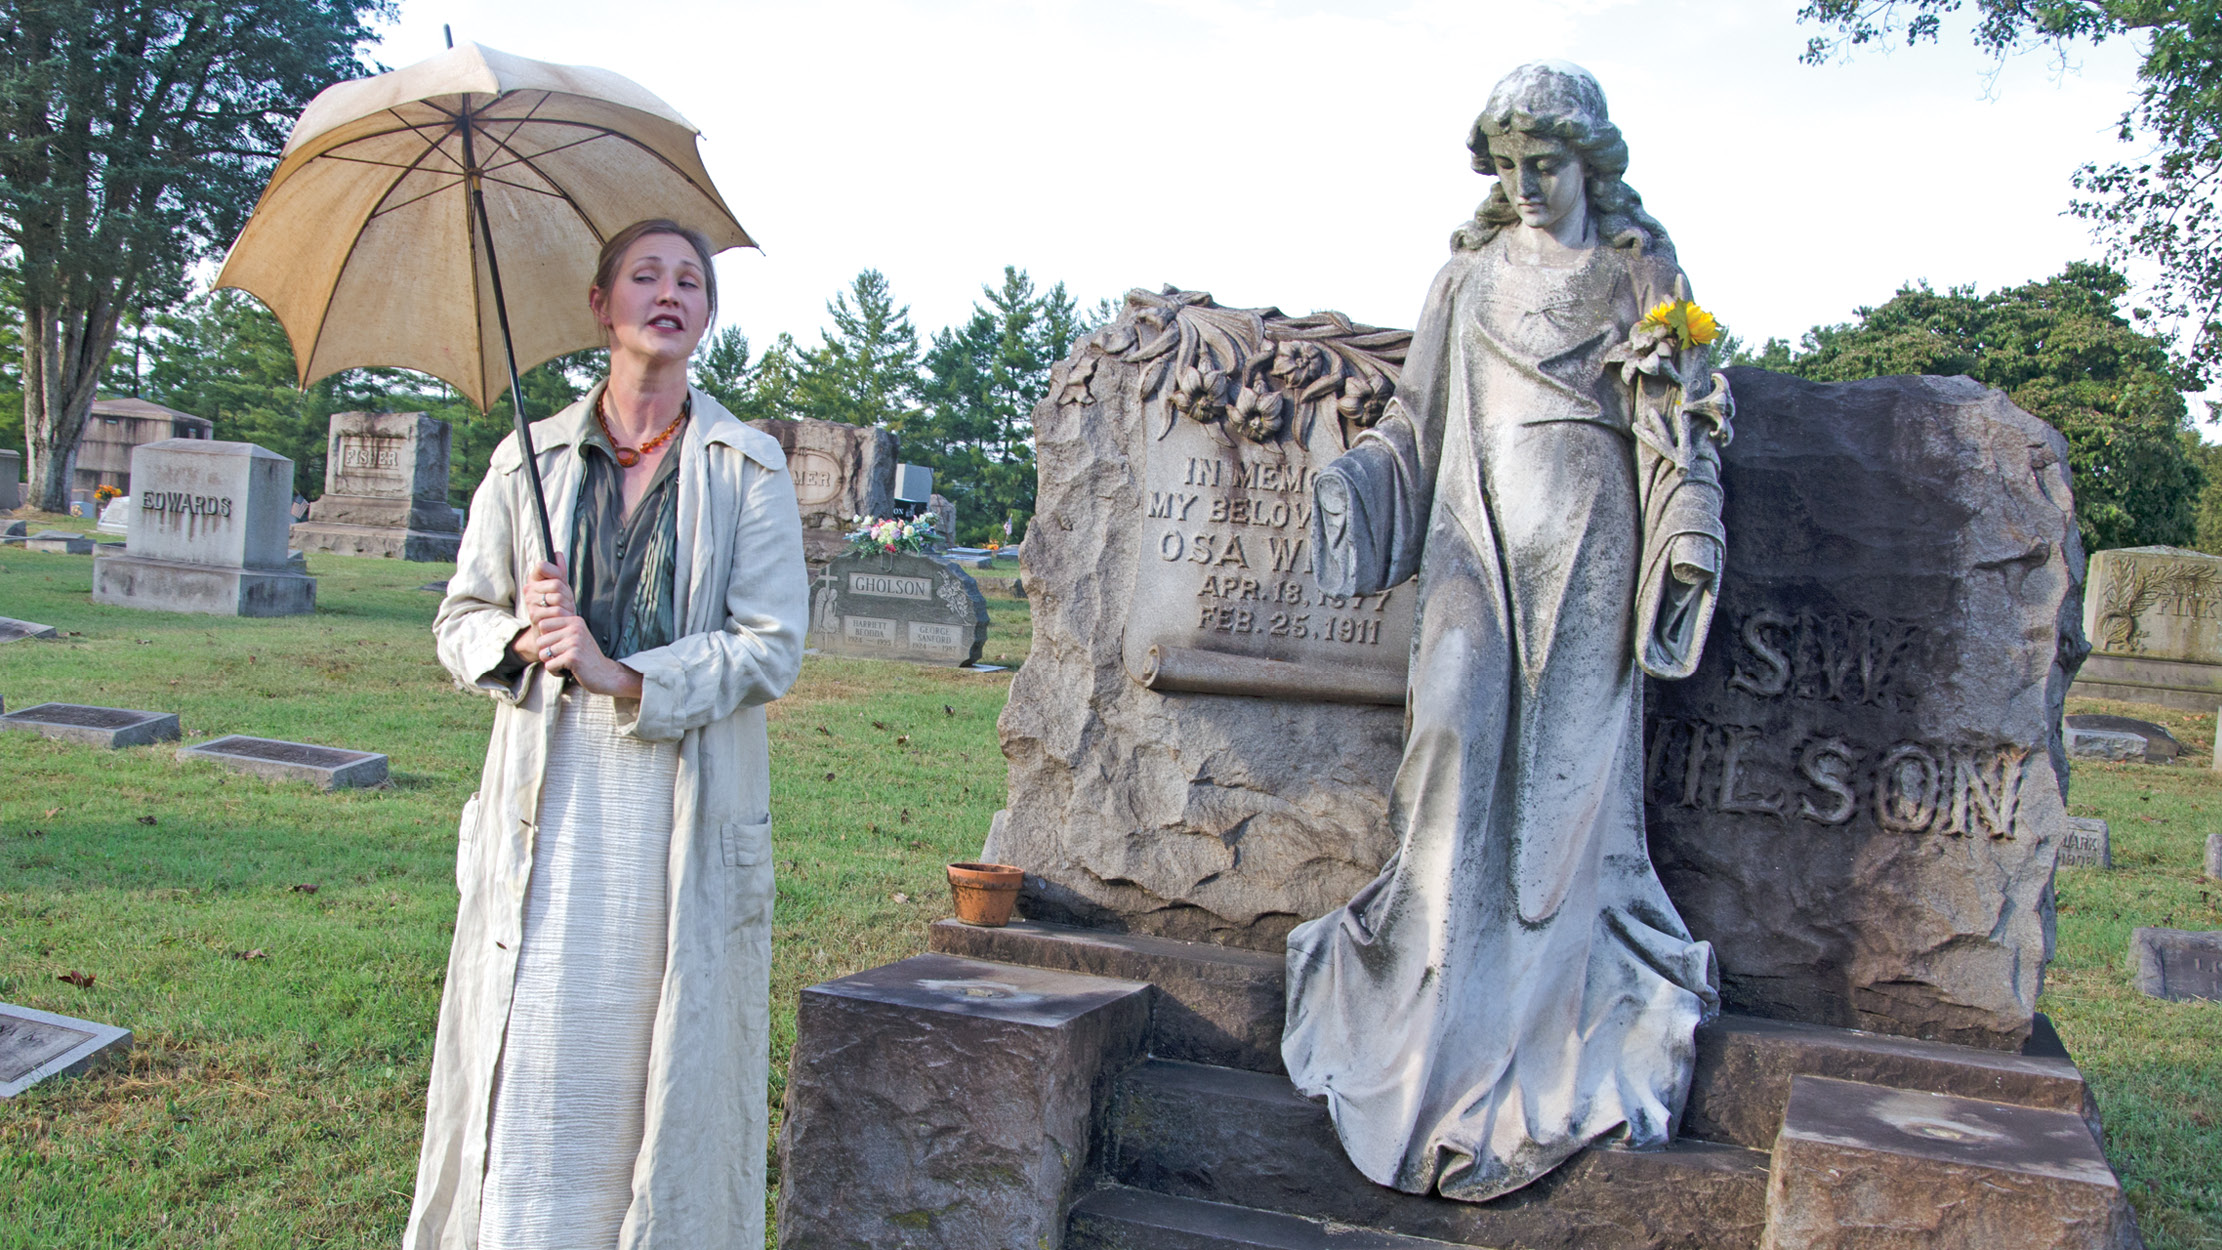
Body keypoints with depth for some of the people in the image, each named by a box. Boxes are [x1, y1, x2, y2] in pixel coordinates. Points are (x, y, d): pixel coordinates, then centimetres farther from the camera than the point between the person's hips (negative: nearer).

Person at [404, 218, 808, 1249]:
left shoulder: (750, 469, 2)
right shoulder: (530, 458, 9)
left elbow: (772, 647, -4)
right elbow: (461, 618, 13)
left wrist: (625, 677, -14)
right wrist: (522, 638, -9)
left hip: (682, 809, -1)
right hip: (548, 805, 2)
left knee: (664, 1067, 2)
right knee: (527, 1061, 2)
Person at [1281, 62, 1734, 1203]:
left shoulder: (1642, 274, 9)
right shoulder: (1470, 276, 14)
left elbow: (1683, 424, 6)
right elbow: (1419, 419, 14)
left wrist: (1692, 534, -6)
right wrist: (1345, 483, -1)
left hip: (1587, 549, -1)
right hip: (1479, 538, 2)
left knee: (1571, 756, -5)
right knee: (1457, 725, -11)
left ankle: (1557, 1007, 3)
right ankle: (1439, 995, -5)